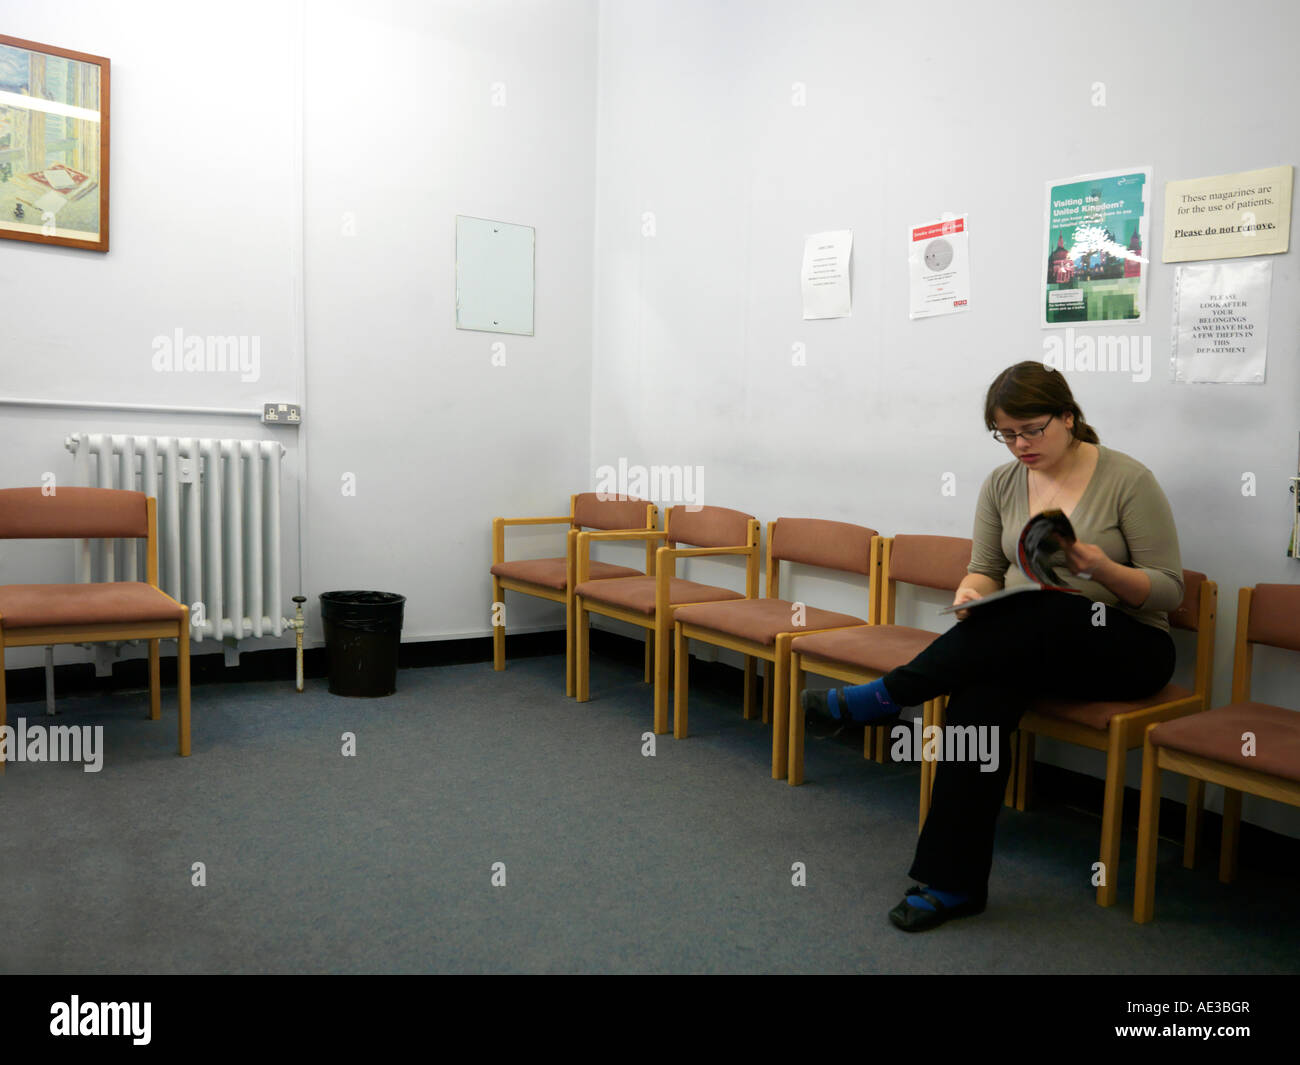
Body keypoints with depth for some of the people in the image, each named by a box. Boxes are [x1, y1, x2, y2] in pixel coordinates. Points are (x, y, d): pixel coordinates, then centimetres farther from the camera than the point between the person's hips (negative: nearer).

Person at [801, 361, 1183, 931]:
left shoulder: (1128, 479, -7)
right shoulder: (1001, 483, 6)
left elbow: (1169, 590, -5)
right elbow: (983, 570, 10)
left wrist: (1102, 567, -25)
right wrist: (971, 594, -14)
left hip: (1125, 646, -3)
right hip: (1025, 643, 3)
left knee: (1031, 613, -37)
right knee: (979, 693, -32)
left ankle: (886, 695, -24)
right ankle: (951, 883, -25)